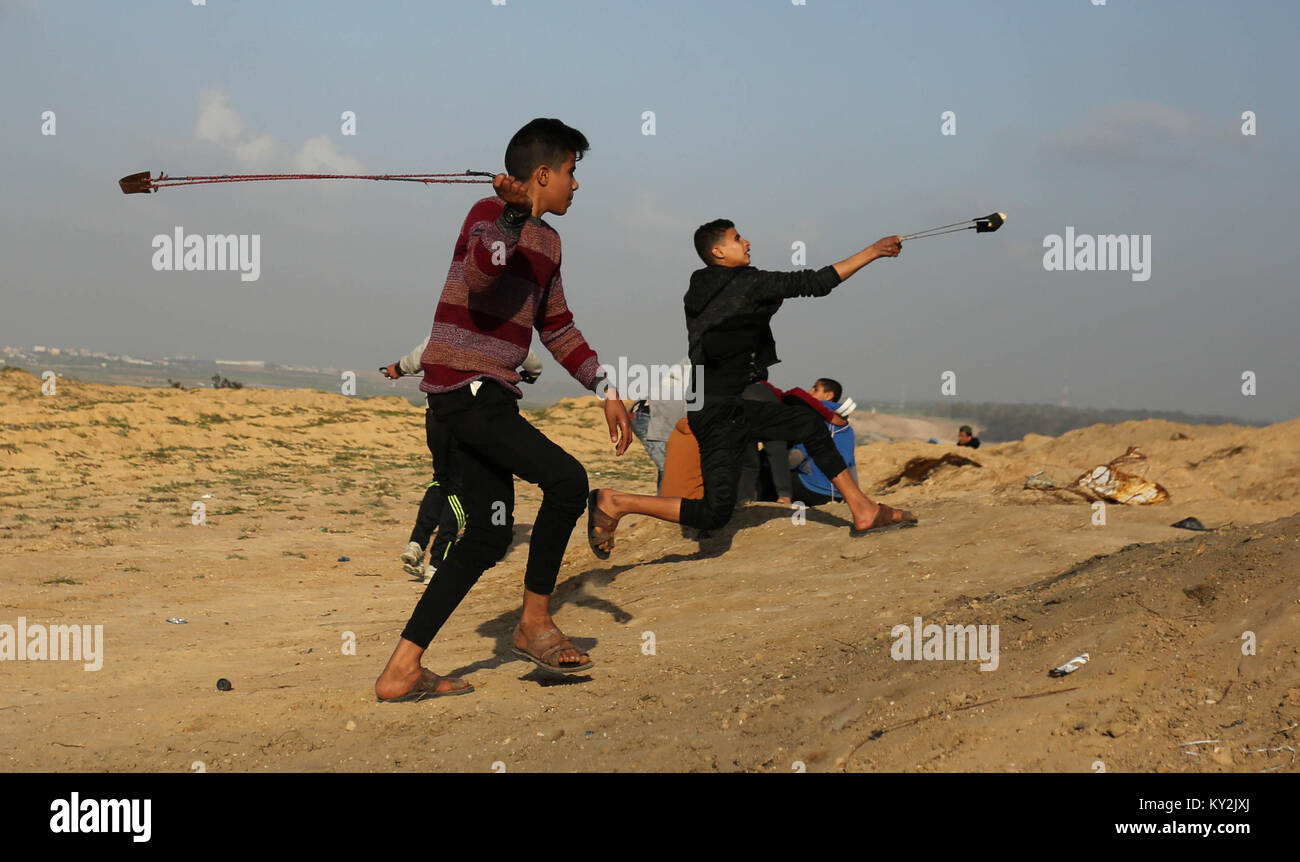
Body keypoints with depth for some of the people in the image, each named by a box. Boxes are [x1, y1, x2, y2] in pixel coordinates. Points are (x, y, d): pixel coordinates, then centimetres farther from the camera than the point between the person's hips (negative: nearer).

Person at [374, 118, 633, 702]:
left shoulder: (546, 241, 19)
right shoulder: (490, 213, -8)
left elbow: (557, 327, 26)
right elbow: (479, 278, -28)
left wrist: (605, 391, 22)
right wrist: (514, 218, -35)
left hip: (489, 396, 10)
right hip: (464, 386, -10)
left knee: (489, 534, 6)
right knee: (566, 478, -16)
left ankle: (402, 670, 8)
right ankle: (534, 622, 0)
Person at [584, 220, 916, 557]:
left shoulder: (698, 292, 10)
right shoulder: (749, 284, -12)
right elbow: (815, 283, -11)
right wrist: (873, 251, -3)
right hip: (720, 413, -10)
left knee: (809, 424, 14)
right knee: (715, 512, -11)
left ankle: (863, 510, 17)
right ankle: (615, 503, -7)